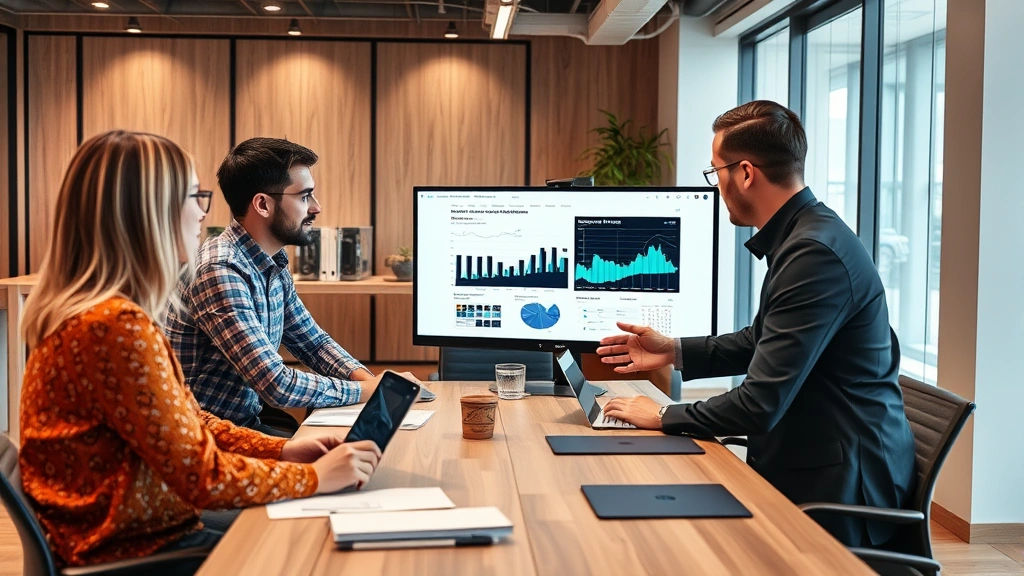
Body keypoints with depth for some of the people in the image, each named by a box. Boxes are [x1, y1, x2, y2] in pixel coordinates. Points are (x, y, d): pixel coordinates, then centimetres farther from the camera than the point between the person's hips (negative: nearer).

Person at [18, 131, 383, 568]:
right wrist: (315, 477, -12)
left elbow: (187, 421, 11)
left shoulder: (102, 309, 4)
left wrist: (281, 450, 1)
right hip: (136, 551, -9)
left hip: (138, 530, 9)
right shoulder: (117, 325, -27)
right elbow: (202, 476, -23)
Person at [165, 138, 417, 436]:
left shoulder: (274, 266, 5)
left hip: (253, 418, 8)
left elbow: (314, 343, 15)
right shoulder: (220, 271, -24)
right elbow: (276, 384, -27)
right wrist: (367, 389, -16)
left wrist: (368, 377, -4)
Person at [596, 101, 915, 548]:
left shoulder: (815, 253, -24)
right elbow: (762, 342, 21)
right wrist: (676, 352, 15)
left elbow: (759, 405, -24)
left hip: (837, 489, -8)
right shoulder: (803, 235, 6)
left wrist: (664, 417, -10)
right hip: (830, 465, 8)